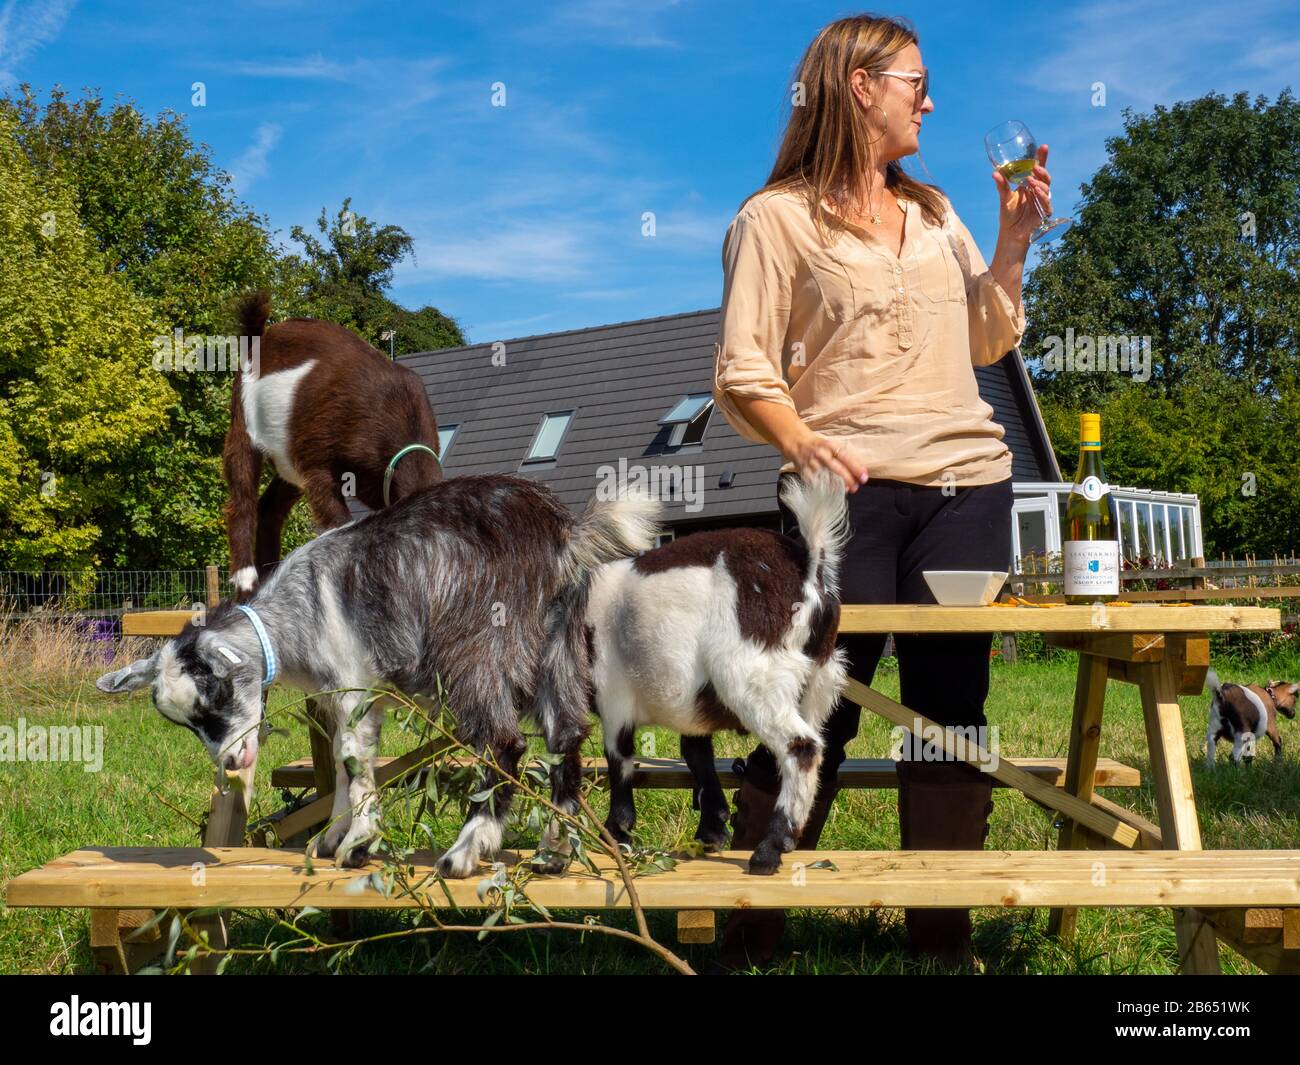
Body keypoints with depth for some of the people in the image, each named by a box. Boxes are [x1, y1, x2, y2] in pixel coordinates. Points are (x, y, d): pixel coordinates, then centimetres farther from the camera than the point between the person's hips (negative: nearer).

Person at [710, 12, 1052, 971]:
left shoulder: (935, 213, 20)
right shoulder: (777, 218, 2)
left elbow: (990, 341, 22)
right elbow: (743, 371, -4)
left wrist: (1014, 238, 11)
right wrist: (797, 439, -22)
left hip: (968, 486, 6)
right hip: (852, 489, -5)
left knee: (954, 712, 6)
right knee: (817, 711, -6)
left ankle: (943, 935, 15)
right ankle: (751, 933, 5)